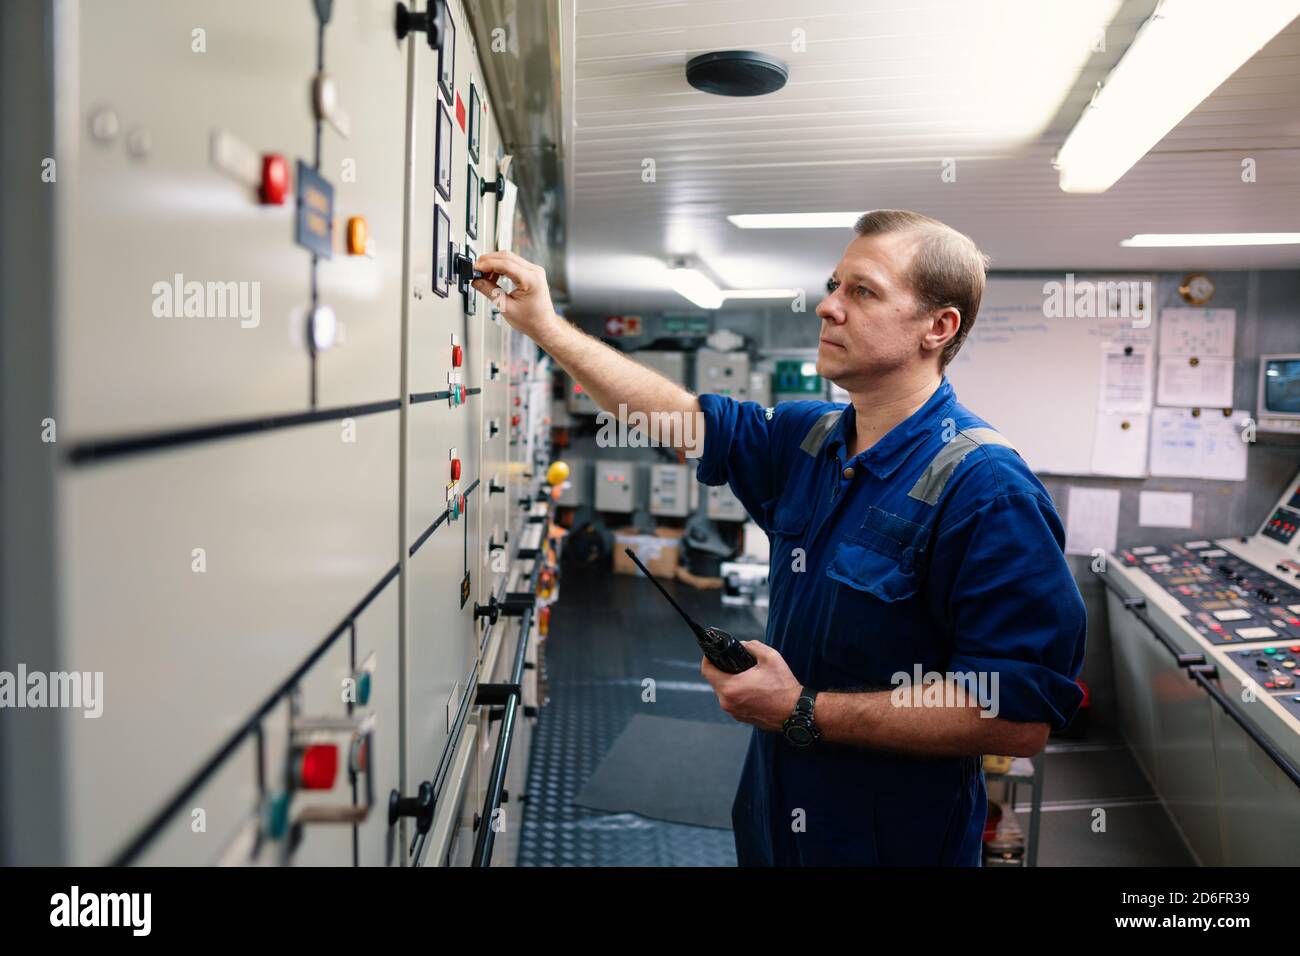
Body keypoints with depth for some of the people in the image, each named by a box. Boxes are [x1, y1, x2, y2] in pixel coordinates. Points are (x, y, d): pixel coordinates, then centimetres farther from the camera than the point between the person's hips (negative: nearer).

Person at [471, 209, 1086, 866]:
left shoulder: (985, 489, -25)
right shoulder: (810, 439, -1)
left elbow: (1022, 719, -29)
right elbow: (684, 418, 7)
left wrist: (805, 713, -26)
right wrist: (545, 325, 3)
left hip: (895, 842, -6)